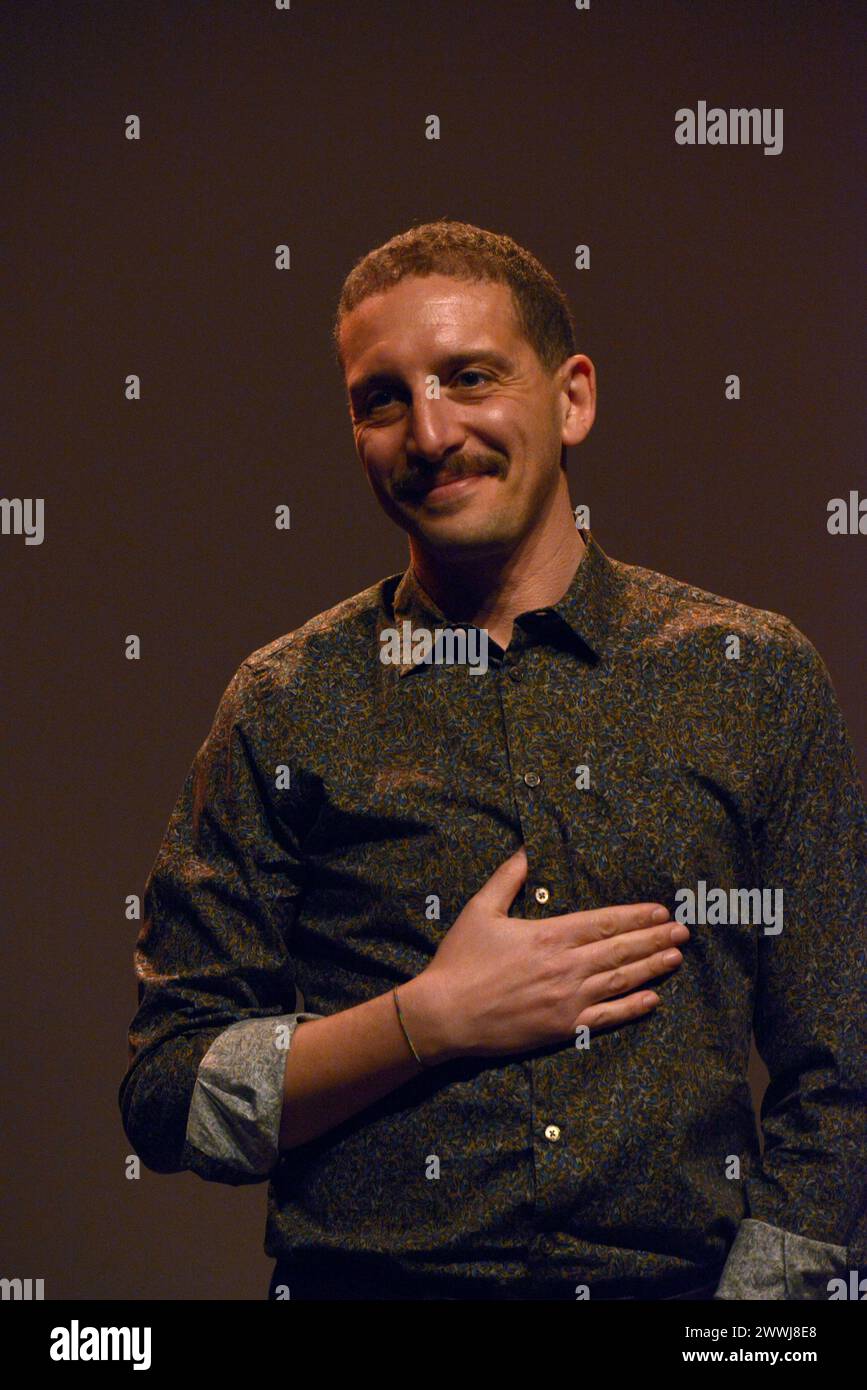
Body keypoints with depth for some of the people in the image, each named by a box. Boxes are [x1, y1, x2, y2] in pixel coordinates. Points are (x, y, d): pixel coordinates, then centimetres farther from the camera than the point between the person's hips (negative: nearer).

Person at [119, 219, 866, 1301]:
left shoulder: (759, 675, 9)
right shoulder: (287, 707, 7)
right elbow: (166, 1101, 6)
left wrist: (757, 1283, -4)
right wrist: (430, 1020, -6)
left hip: (679, 1281, 1)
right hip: (371, 1281, 0)